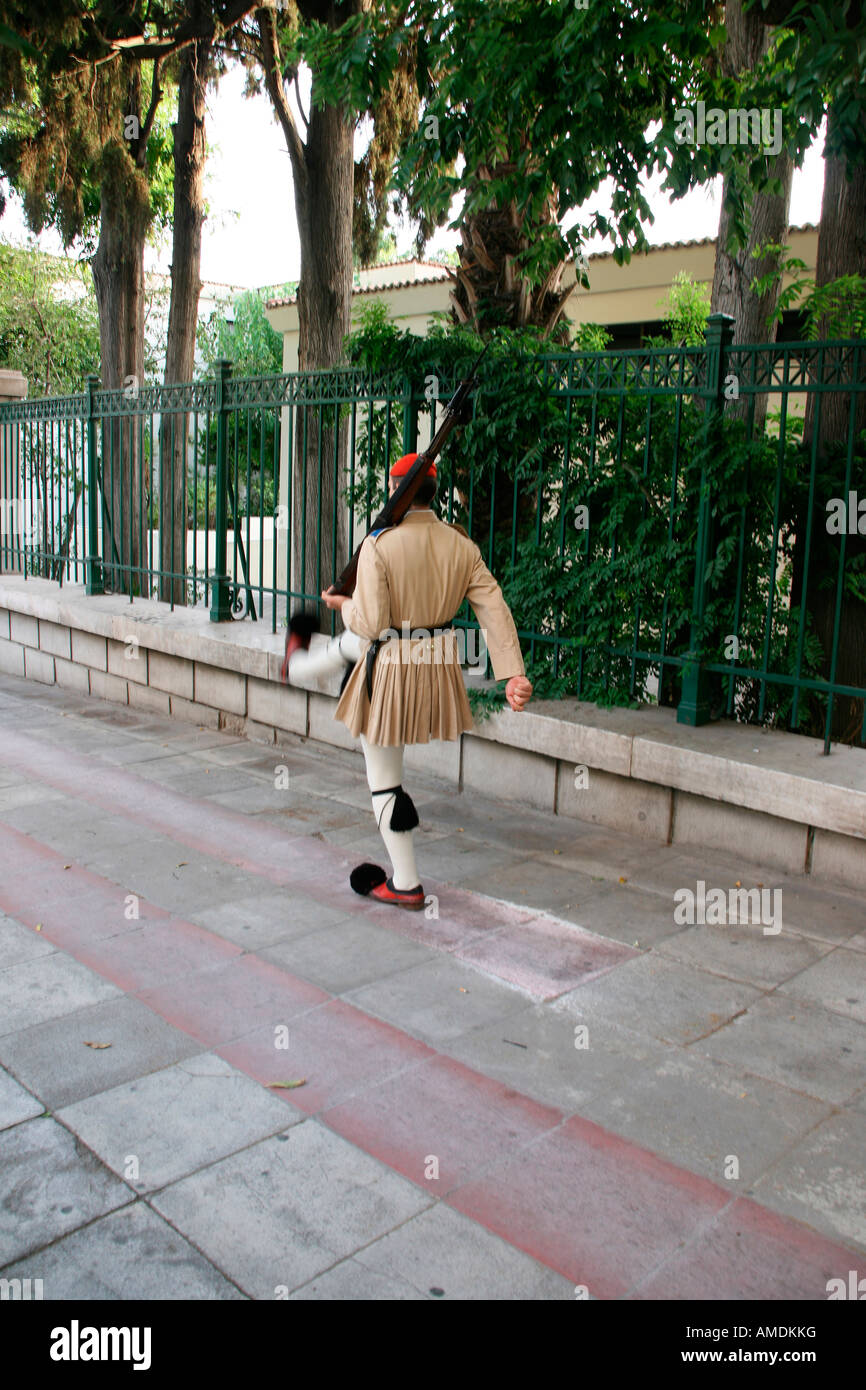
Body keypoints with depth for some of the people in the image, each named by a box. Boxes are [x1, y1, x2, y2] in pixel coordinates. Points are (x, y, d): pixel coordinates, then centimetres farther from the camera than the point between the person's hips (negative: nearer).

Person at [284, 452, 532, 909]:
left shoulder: (379, 544, -21)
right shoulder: (462, 546, -3)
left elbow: (369, 623, -21)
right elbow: (496, 611, -7)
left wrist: (343, 605, 1)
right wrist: (513, 673, -7)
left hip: (392, 673, -7)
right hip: (439, 664, 7)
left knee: (385, 780, 9)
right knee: (351, 645, 35)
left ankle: (405, 885, 21)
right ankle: (300, 662, 69)